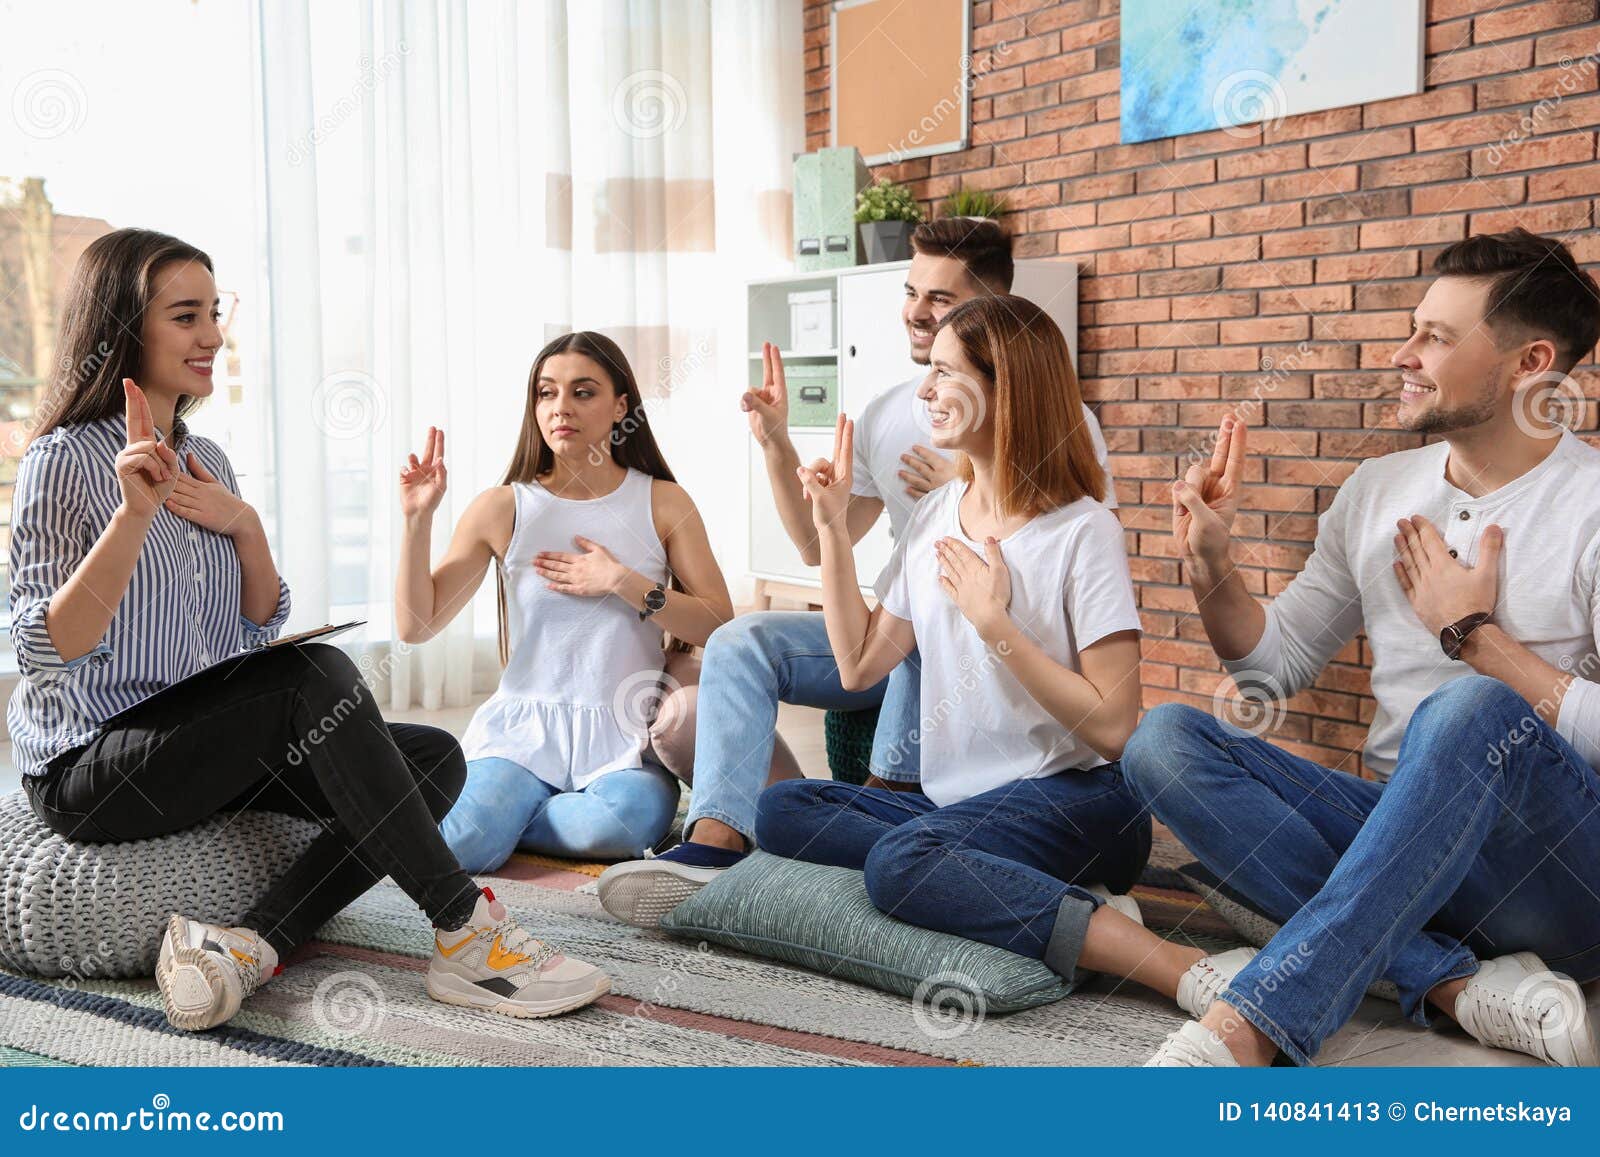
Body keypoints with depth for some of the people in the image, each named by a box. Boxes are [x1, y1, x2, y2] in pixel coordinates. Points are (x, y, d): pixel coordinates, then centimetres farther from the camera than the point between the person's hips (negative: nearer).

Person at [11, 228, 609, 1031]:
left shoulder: (206, 459, 12)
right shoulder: (66, 459, -10)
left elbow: (264, 626, 13)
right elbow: (47, 649, -20)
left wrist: (244, 526, -5)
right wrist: (134, 515, -30)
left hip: (200, 743, 7)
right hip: (89, 768, -7)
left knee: (435, 760, -11)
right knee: (317, 674, -30)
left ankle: (251, 944, -25)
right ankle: (466, 933, -26)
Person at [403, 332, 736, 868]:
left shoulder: (663, 503, 4)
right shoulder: (502, 508, 3)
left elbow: (720, 626, -3)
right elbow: (417, 625, 2)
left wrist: (623, 583, -12)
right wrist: (417, 519, -9)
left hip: (624, 734, 1)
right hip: (525, 727, -1)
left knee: (630, 822, -34)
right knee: (456, 849, -29)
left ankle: (496, 817, -5)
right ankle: (487, 811, 7)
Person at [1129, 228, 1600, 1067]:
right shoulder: (1377, 490, 10)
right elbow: (1275, 666, 16)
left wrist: (1470, 631, -12)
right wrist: (1210, 564, -1)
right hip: (1398, 842, 6)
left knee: (1473, 710, -37)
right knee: (1165, 738, -16)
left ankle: (1248, 1026, -39)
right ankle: (1462, 984, -26)